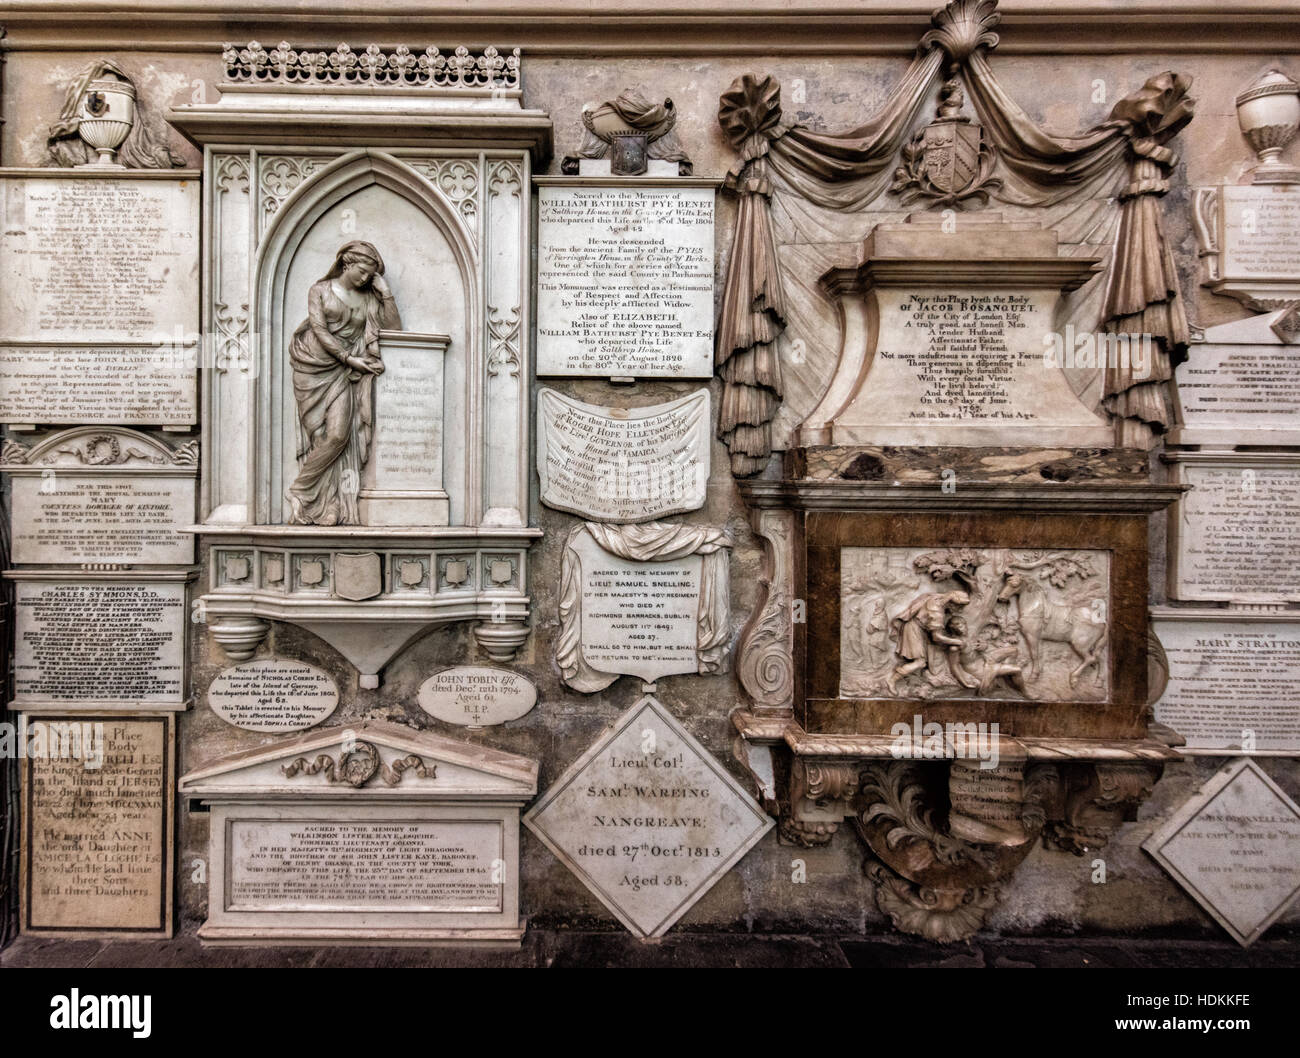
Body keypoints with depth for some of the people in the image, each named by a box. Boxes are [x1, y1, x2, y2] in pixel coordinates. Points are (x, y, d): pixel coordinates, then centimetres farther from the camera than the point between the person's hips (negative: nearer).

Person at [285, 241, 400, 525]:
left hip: (342, 373, 2)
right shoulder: (320, 289, 7)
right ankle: (300, 496, -1)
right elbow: (320, 330, -4)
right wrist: (351, 358, -13)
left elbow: (394, 327, 6)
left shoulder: (367, 298, 15)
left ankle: (300, 493, -7)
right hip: (314, 367, -2)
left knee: (339, 435, -17)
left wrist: (385, 291, 3)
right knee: (322, 435, -11)